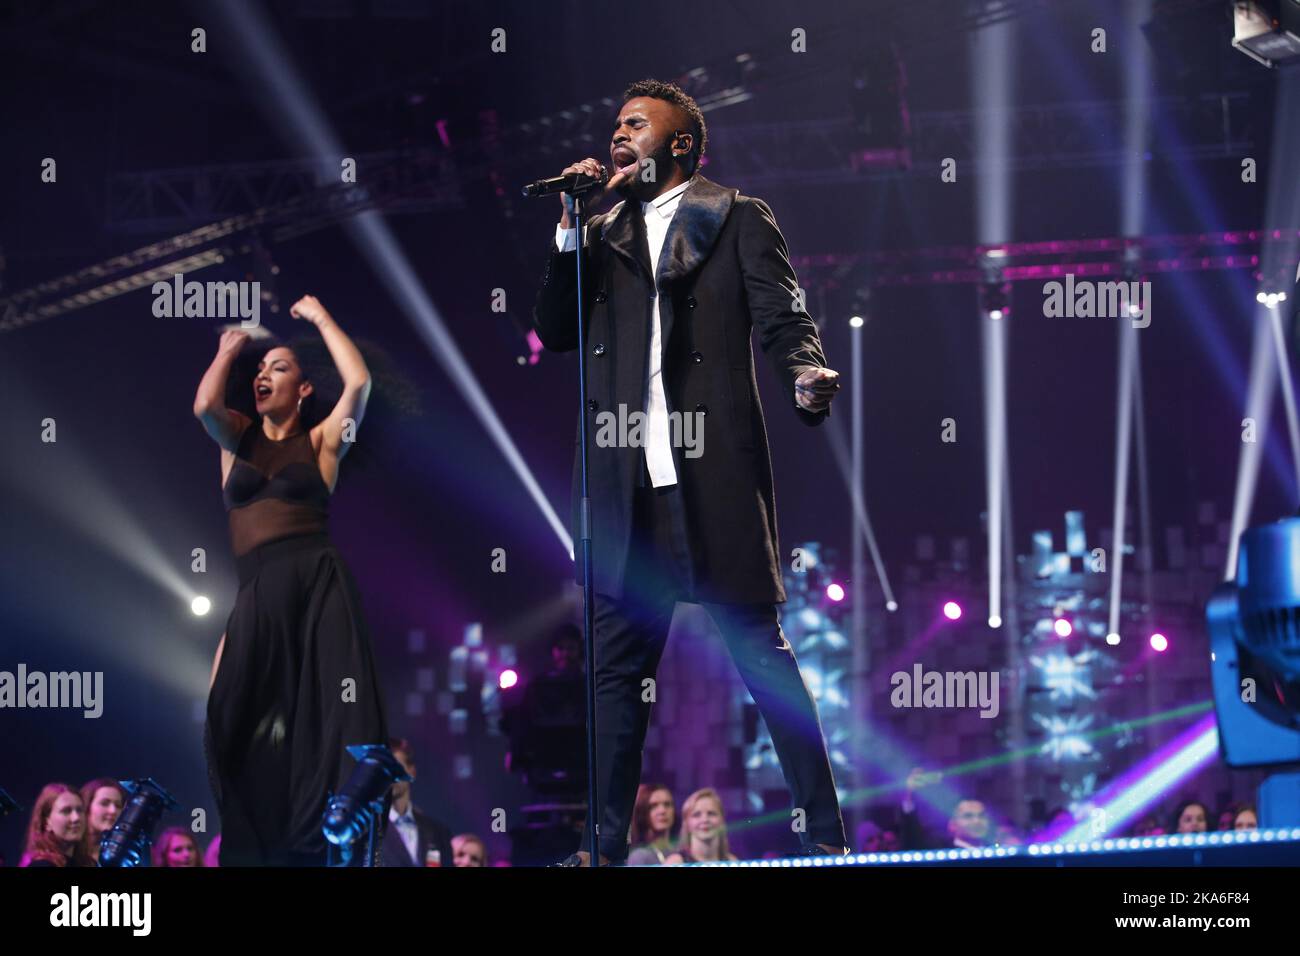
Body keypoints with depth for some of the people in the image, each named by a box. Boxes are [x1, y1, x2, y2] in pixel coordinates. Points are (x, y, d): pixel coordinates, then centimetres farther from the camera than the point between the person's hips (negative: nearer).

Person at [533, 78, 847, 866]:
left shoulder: (738, 219, 6)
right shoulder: (607, 234, 19)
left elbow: (784, 318, -3)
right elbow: (555, 333, 13)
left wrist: (807, 377, -25)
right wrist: (570, 228, 3)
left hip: (716, 476, -5)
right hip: (630, 483, 5)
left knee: (760, 649, -4)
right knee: (618, 663, 8)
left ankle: (826, 835, 0)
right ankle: (608, 840, 14)